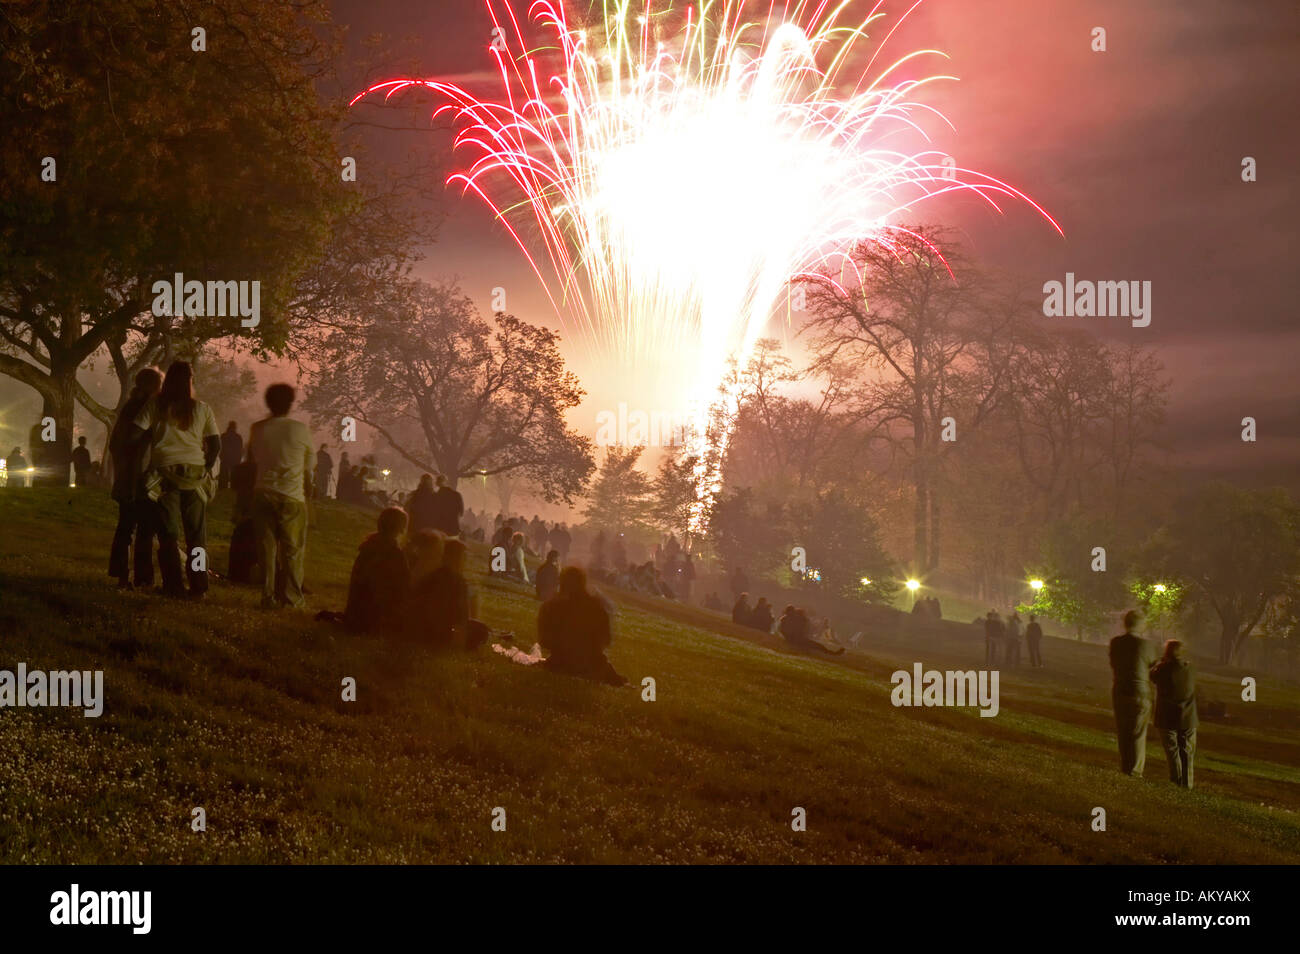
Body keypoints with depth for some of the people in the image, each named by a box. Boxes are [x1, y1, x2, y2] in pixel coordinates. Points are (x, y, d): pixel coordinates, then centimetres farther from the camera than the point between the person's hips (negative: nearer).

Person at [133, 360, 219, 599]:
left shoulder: (155, 405, 1)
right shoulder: (202, 409, 4)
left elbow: (136, 435, -4)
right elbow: (216, 444, 4)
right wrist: (207, 468, 17)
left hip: (164, 472, -1)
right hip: (194, 473, 1)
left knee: (168, 534, 4)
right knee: (196, 535, 6)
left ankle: (174, 586, 2)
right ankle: (198, 588, 5)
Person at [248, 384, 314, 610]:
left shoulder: (257, 429, 0)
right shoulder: (301, 430, -4)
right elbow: (308, 467, 8)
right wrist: (308, 488, 24)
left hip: (264, 493, 2)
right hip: (292, 496, -2)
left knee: (267, 546, 7)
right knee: (293, 549, 5)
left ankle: (269, 597, 6)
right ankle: (292, 597, 6)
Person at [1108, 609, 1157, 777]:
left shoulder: (1115, 642, -4)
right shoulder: (1145, 645, -14)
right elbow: (1152, 670, -2)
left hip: (1119, 692, 3)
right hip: (1140, 692, -3)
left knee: (1123, 732, 16)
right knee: (1138, 734, 8)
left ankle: (1125, 767, 25)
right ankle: (1135, 770, 12)